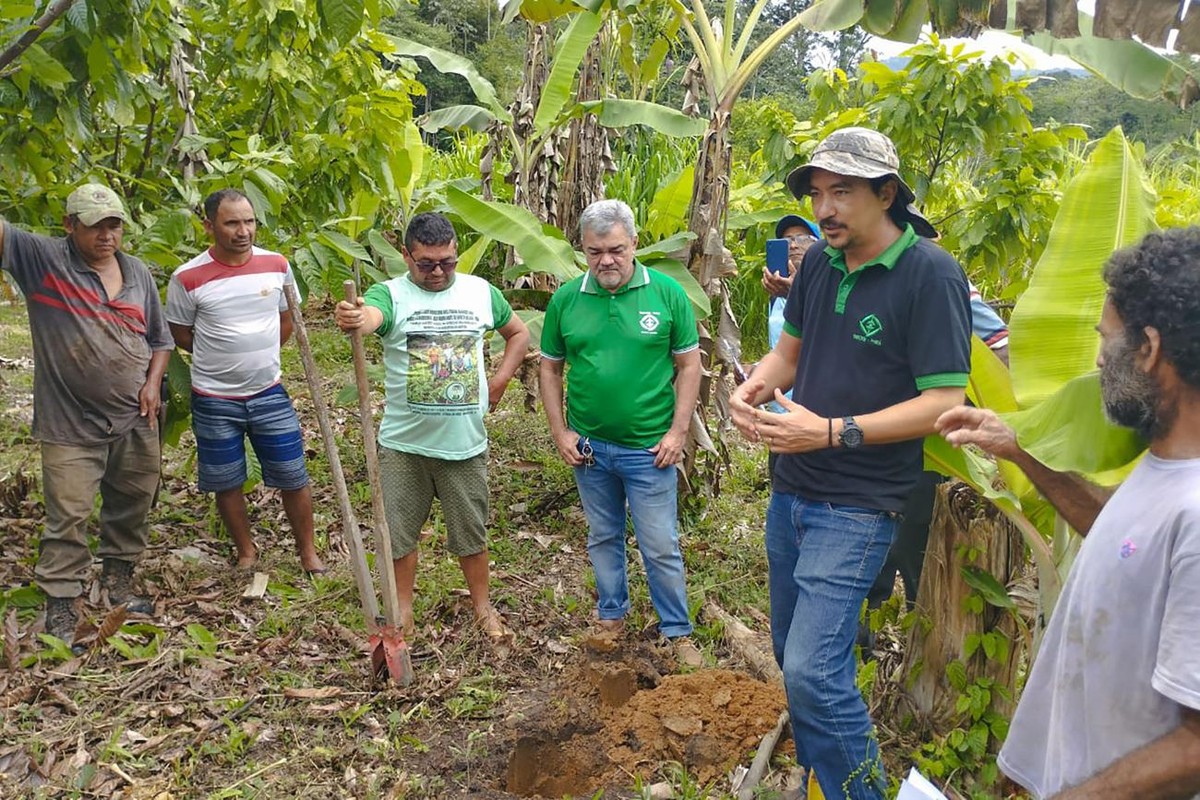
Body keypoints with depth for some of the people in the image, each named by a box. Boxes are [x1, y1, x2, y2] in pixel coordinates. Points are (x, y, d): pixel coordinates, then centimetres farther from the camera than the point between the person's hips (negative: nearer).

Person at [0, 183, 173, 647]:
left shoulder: (138, 273, 7)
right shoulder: (42, 259, -5)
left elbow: (160, 338, 15)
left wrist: (153, 381, -1)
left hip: (136, 421, 5)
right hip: (71, 426, -4)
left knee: (132, 507, 15)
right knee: (68, 518, 0)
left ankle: (119, 582, 34)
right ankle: (60, 608, 13)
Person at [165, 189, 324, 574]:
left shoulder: (277, 265, -5)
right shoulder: (188, 278, -13)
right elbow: (180, 335, 0)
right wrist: (222, 358, 4)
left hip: (269, 393, 2)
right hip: (215, 400, -1)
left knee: (293, 477, 6)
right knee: (227, 483, 12)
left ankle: (308, 550, 24)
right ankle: (246, 551, 32)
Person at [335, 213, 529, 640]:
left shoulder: (481, 292, 1)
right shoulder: (391, 293, -10)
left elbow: (519, 334, 18)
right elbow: (371, 314, -35)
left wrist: (499, 382, 5)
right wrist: (354, 319, -59)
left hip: (465, 442, 2)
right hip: (403, 444, -1)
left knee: (471, 532, 15)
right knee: (399, 531, 11)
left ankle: (483, 607, 34)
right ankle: (402, 611, 31)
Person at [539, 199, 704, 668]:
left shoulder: (667, 294, -8)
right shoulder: (566, 299, -2)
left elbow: (688, 364, -3)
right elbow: (550, 368, 6)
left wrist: (679, 431, -8)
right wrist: (560, 432, 0)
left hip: (649, 448, -2)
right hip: (589, 447, 3)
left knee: (660, 547, 5)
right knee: (603, 538, 19)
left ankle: (678, 632, 22)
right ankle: (611, 617, 37)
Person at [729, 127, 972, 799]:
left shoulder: (932, 274, -15)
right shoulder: (819, 264, 5)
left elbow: (944, 403, -18)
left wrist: (833, 432, -26)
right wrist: (755, 386, -6)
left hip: (856, 508, -7)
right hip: (791, 492, 7)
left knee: (814, 670, -13)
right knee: (794, 651, 17)